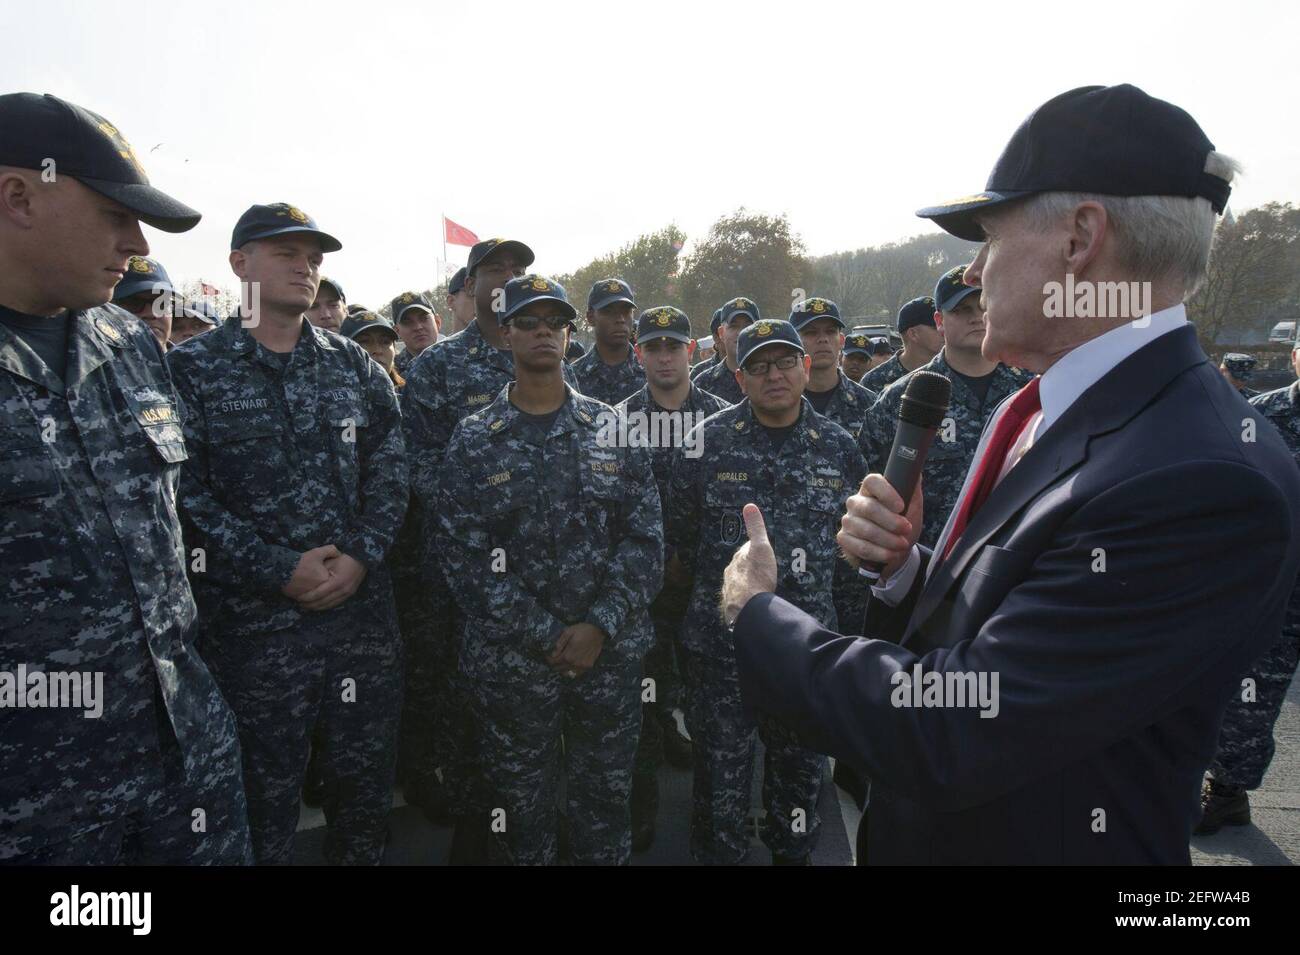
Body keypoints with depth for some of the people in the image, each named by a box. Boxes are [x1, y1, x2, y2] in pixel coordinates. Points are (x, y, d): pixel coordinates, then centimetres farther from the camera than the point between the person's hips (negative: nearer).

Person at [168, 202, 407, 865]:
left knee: (367, 776, 16)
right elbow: (186, 492, -10)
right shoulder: (194, 368, -2)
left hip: (363, 606, 3)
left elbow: (390, 469, 5)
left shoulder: (354, 365, 8)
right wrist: (280, 569, -15)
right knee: (265, 792, 11)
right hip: (253, 619, -3)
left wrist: (360, 556, -8)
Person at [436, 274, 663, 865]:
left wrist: (598, 626, -12)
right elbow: (465, 556, -8)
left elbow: (645, 538, 0)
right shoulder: (474, 441, 0)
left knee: (606, 805, 15)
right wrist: (549, 636, -13)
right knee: (521, 814, 13)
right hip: (510, 661, -1)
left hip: (612, 655, 1)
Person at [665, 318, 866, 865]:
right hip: (720, 636, -2)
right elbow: (678, 533, 2)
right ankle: (717, 853, 30)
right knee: (721, 764, 9)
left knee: (802, 761, 19)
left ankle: (795, 851, 42)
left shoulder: (839, 446, 0)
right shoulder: (707, 441, -7)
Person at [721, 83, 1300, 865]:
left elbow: (948, 733, -30)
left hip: (1045, 843, -7)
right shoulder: (1038, 414, 0)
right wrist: (902, 563, -13)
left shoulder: (1208, 481, -28)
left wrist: (757, 611, -17)